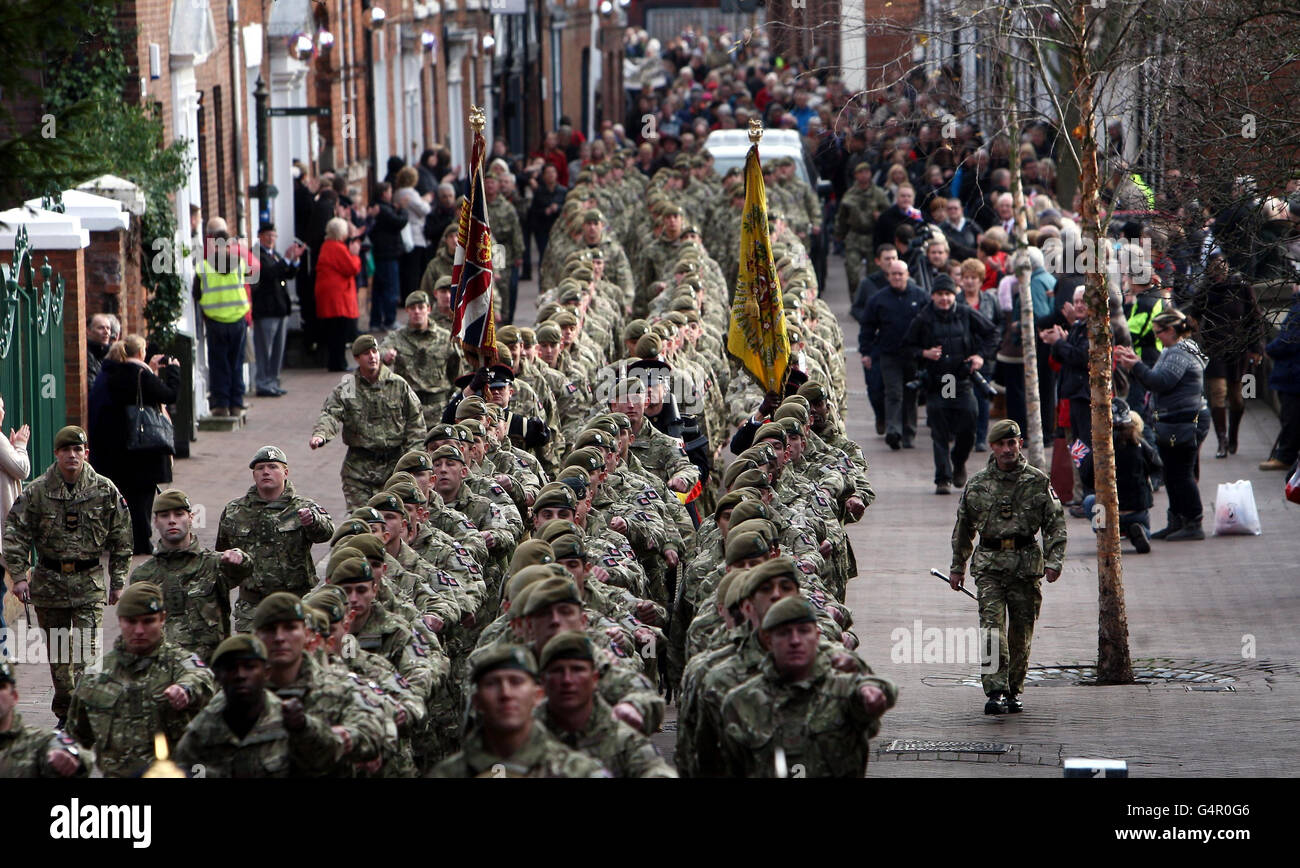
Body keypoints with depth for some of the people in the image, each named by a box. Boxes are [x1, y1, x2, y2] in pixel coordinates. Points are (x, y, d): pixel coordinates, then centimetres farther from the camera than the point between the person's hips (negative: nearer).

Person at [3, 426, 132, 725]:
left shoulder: (105, 491, 0)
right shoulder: (38, 491, -2)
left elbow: (121, 540, 8)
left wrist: (118, 581, 7)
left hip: (89, 580, -1)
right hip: (49, 582, 1)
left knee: (86, 649, -13)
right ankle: (65, 713, 19)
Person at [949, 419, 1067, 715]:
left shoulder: (1039, 482, 4)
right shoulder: (977, 485, 7)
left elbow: (1055, 525, 5)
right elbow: (963, 528, 17)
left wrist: (1053, 560, -7)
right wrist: (957, 567, 19)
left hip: (1026, 565, 0)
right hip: (989, 564, 0)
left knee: (1021, 631, 6)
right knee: (992, 627, -14)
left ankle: (1013, 692, 19)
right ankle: (995, 693, -21)